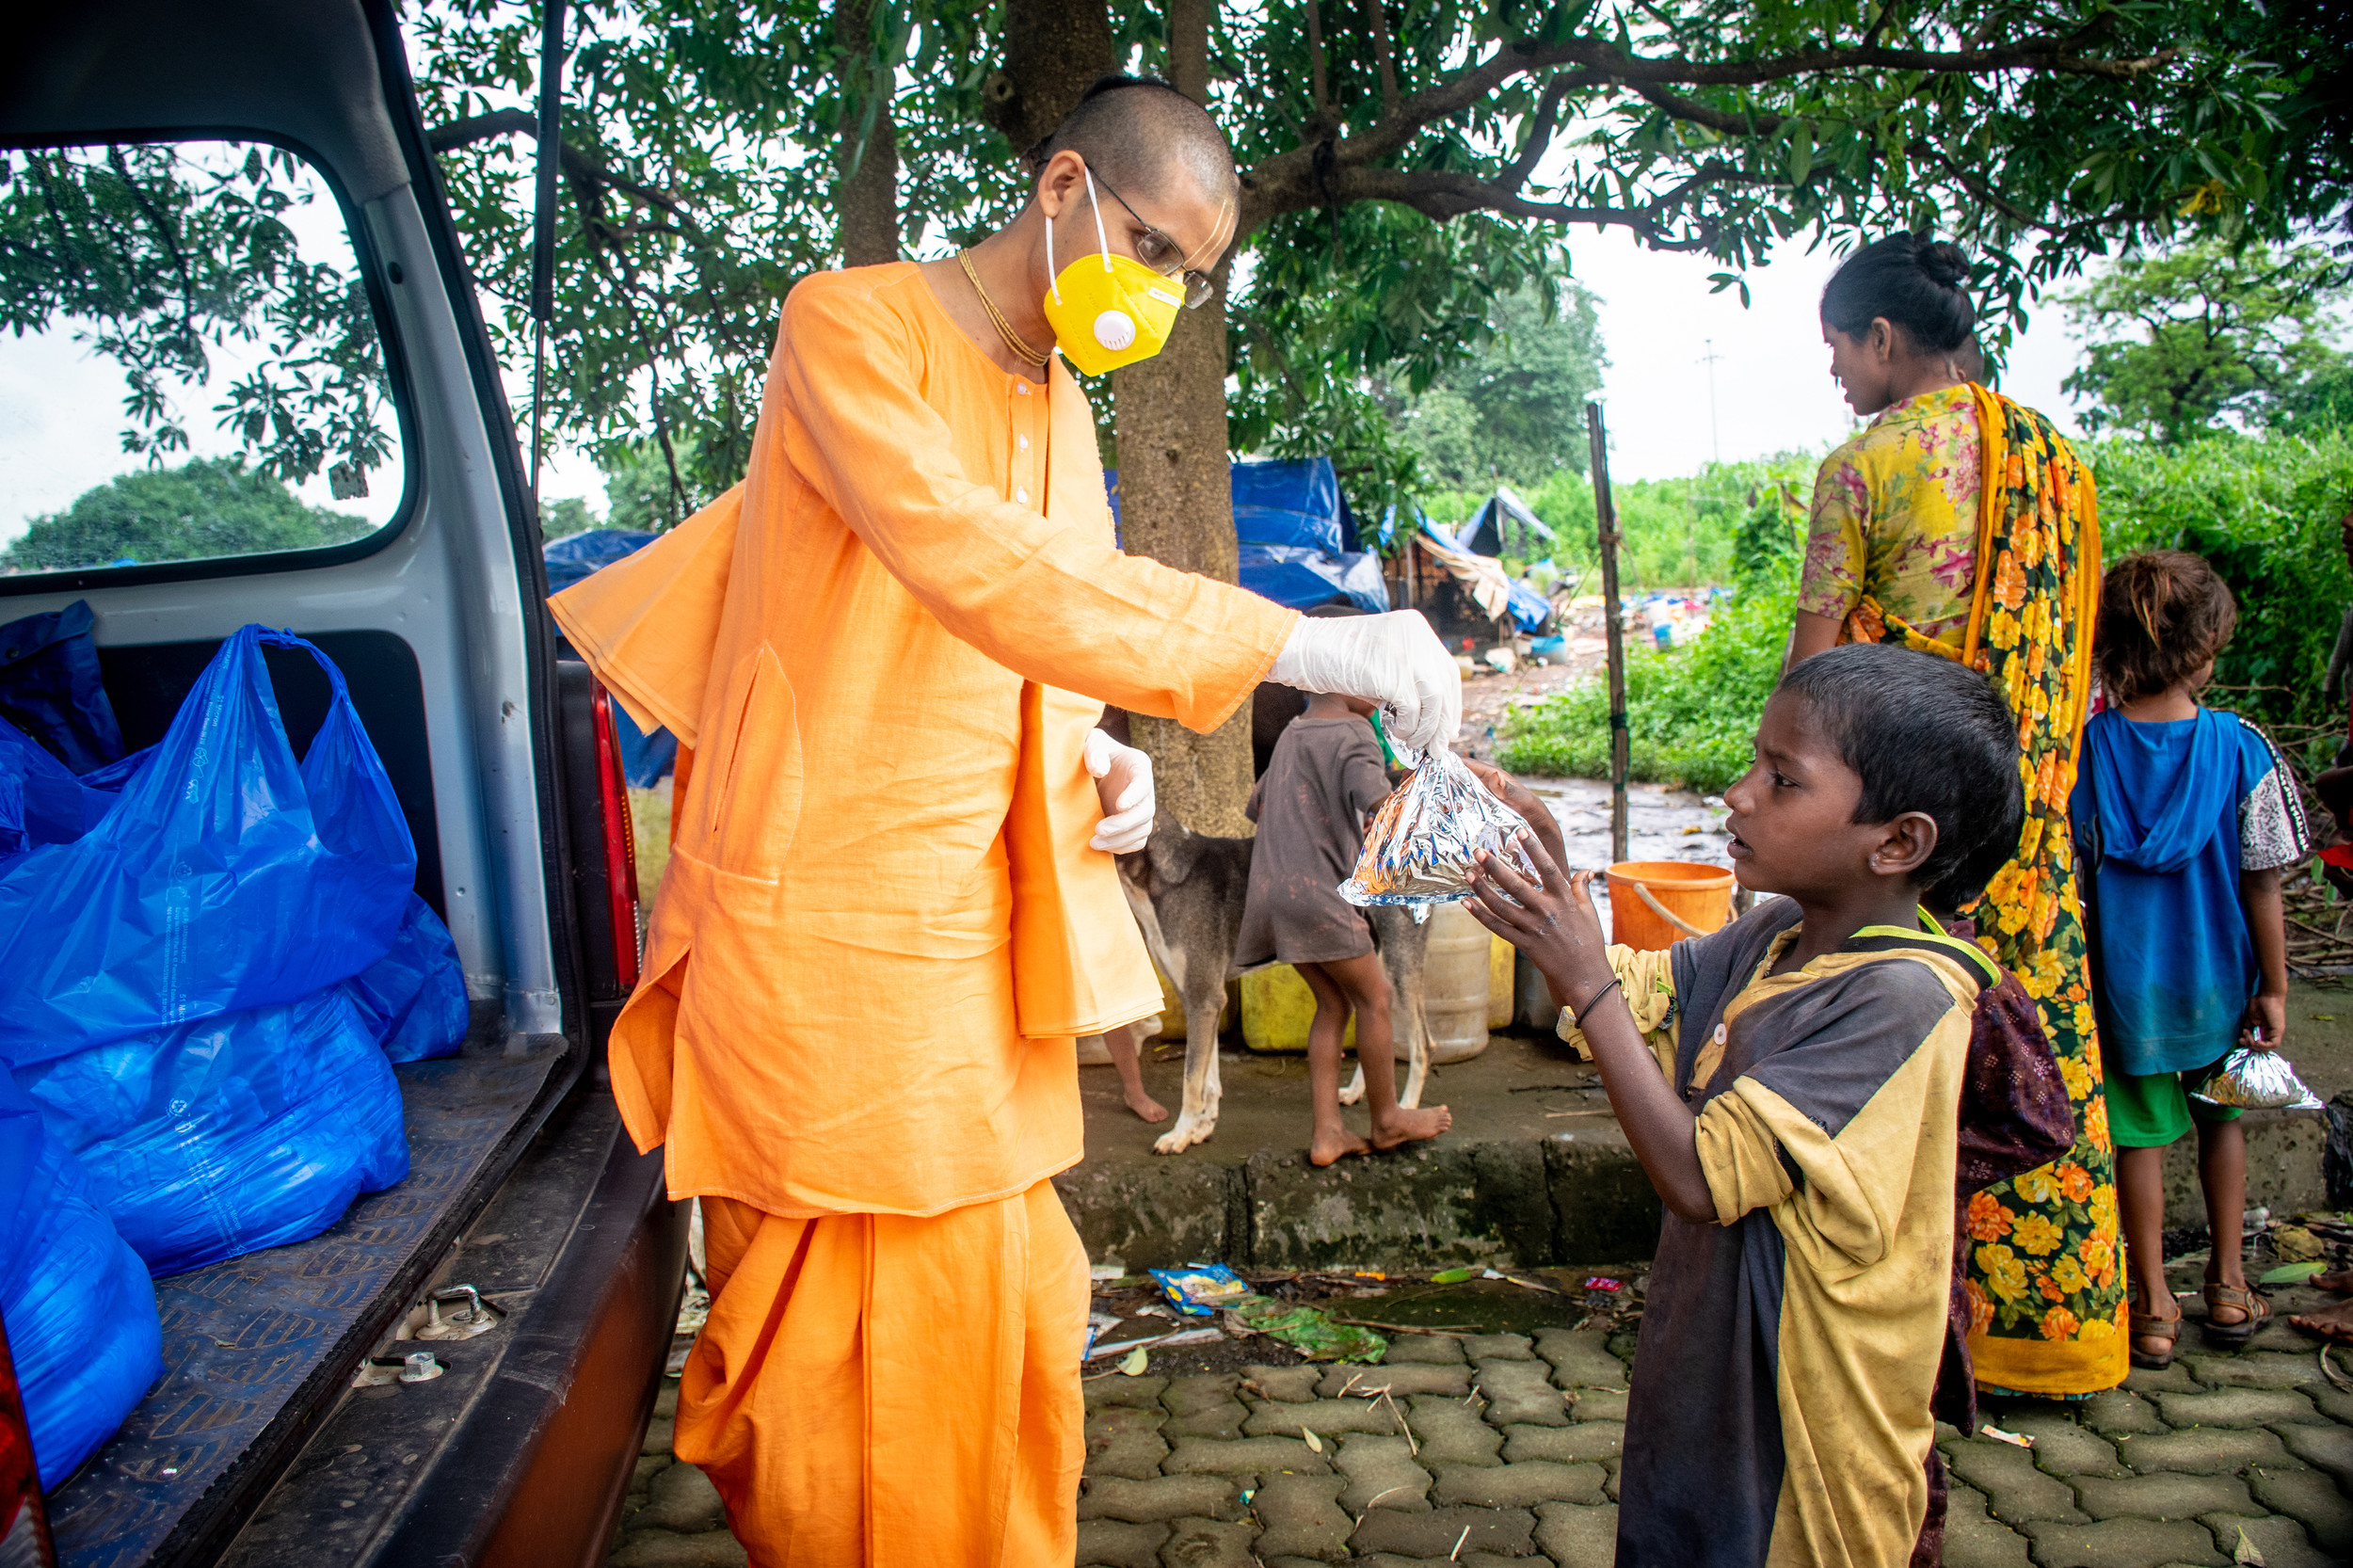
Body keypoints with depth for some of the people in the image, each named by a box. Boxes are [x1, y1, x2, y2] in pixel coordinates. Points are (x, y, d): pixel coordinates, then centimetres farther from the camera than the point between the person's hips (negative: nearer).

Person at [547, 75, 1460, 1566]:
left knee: (996, 1304, 11)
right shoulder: (852, 323, -11)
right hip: (822, 926, -7)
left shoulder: (1063, 404, 14)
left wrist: (1091, 759, 2)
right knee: (855, 1335, 4)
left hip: (974, 926, 7)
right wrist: (1297, 644, -35)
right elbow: (972, 565, -29)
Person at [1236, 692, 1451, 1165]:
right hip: (1317, 891, -9)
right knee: (1373, 997, 6)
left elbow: (1256, 805, 29)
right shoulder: (1351, 735, -10)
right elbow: (1384, 806, -25)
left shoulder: (1292, 734, 18)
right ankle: (1387, 1121, 19)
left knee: (1333, 1004, 14)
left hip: (1272, 889, 9)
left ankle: (1327, 1132, 11)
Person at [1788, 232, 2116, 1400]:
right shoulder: (2053, 454, 9)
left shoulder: (1866, 463, -9)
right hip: (2028, 806, 6)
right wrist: (2042, 767, 20)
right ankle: (2054, 1328, 23)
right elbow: (2077, 635, 13)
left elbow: (1817, 650, -9)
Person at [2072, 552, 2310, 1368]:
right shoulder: (2242, 749, -14)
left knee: (2140, 1132, 11)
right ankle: (2226, 1286, 32)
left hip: (2125, 982, -1)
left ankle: (2153, 1306, 19)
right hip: (2218, 979, 1)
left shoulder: (2085, 747, -14)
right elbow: (2262, 884, -9)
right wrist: (2274, 988, 2)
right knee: (2223, 1119, 22)